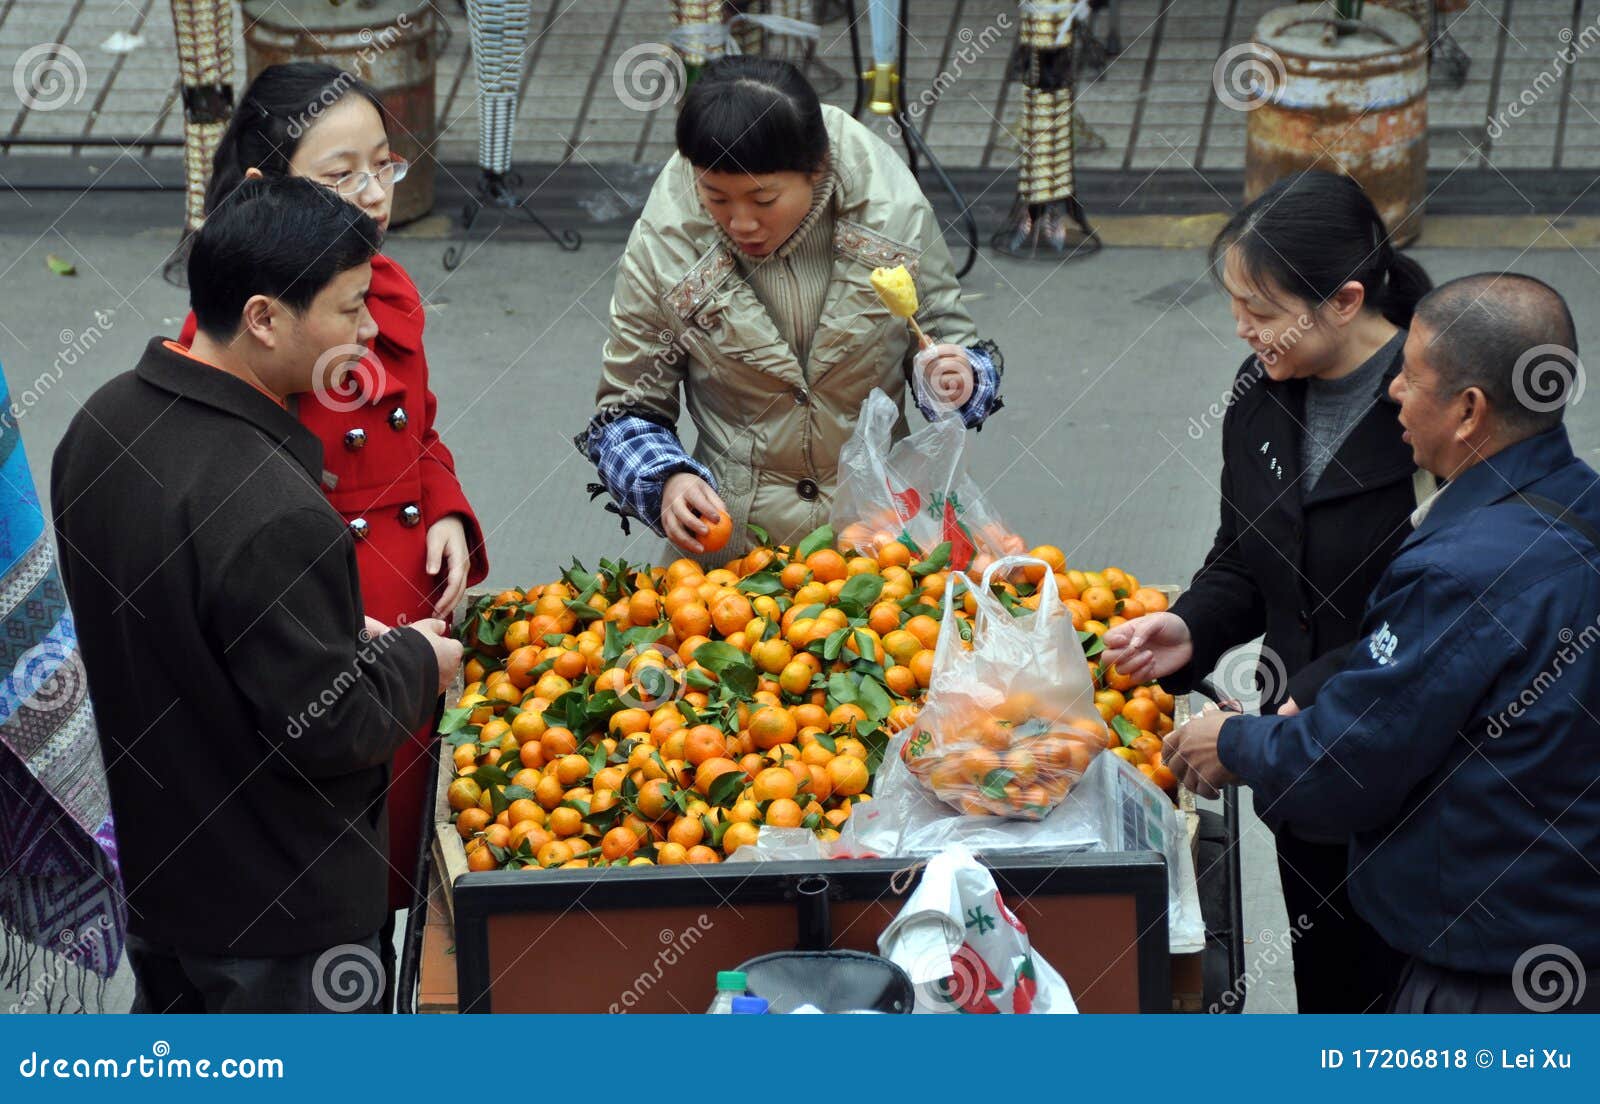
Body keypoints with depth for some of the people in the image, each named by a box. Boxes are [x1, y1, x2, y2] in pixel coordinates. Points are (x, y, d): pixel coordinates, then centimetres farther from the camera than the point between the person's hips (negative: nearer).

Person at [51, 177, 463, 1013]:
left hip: (141, 857, 8)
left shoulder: (105, 421, -5)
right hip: (275, 905, -8)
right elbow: (330, 730, -27)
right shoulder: (272, 513, -34)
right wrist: (414, 661, -7)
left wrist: (339, 630, 7)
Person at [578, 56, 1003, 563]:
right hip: (732, 537, -1)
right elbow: (627, 412, 3)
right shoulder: (661, 245, -6)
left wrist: (961, 381, -13)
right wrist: (667, 481, -17)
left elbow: (948, 337, 9)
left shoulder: (895, 217, -6)